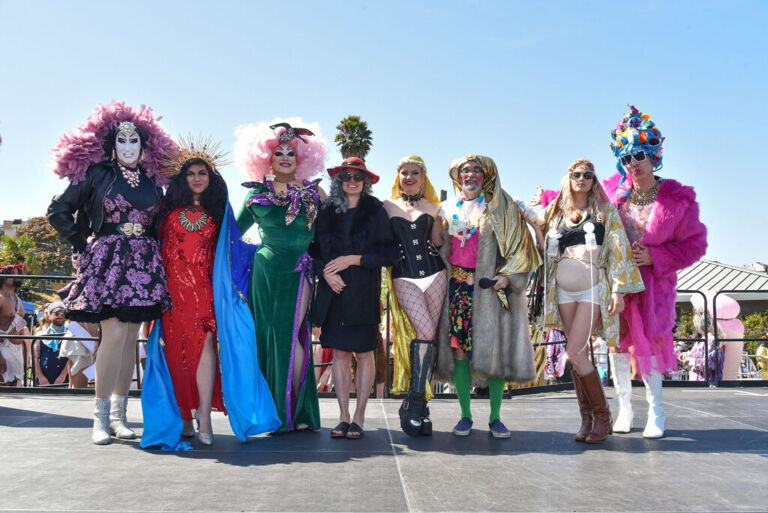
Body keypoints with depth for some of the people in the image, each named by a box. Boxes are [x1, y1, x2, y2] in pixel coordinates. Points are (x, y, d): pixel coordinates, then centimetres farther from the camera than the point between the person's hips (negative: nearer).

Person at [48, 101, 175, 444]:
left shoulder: (153, 181, 13)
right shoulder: (97, 173, 2)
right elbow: (58, 212, 3)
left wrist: (152, 250, 9)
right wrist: (83, 245, 1)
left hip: (144, 265, 4)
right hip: (107, 261, -4)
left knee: (130, 338, 4)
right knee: (115, 332, -15)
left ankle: (118, 415, 11)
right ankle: (100, 416, -4)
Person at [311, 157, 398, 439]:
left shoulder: (376, 211, 4)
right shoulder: (327, 212, 11)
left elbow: (390, 253, -2)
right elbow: (315, 249, 12)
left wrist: (354, 259, -10)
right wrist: (325, 271, -7)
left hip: (364, 292, -2)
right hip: (333, 291, 2)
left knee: (364, 354, 0)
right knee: (340, 353, 2)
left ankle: (359, 418, 7)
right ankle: (343, 418, 8)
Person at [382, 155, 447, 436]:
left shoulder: (433, 207, 15)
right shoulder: (387, 206, 11)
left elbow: (438, 242, 13)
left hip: (434, 273, 2)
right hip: (404, 277, -2)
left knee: (427, 334, -4)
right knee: (425, 331, -18)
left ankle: (415, 402, 6)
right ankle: (416, 403, -11)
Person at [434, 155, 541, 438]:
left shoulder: (500, 207, 7)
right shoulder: (448, 210, 16)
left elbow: (518, 245, 2)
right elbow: (439, 248, 20)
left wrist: (508, 276, -11)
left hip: (491, 286, -2)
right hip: (457, 287, 3)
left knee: (493, 349, -5)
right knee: (459, 349, -1)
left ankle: (495, 417, 5)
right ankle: (465, 416, 8)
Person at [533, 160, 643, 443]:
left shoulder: (605, 212, 3)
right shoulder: (555, 212, 12)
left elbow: (618, 250, -2)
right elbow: (546, 249, 17)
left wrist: (618, 291, -9)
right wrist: (535, 224, 1)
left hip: (593, 289, -4)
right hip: (564, 290, 4)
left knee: (574, 353, -15)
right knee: (580, 354, 4)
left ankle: (602, 414, 0)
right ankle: (586, 418, 12)